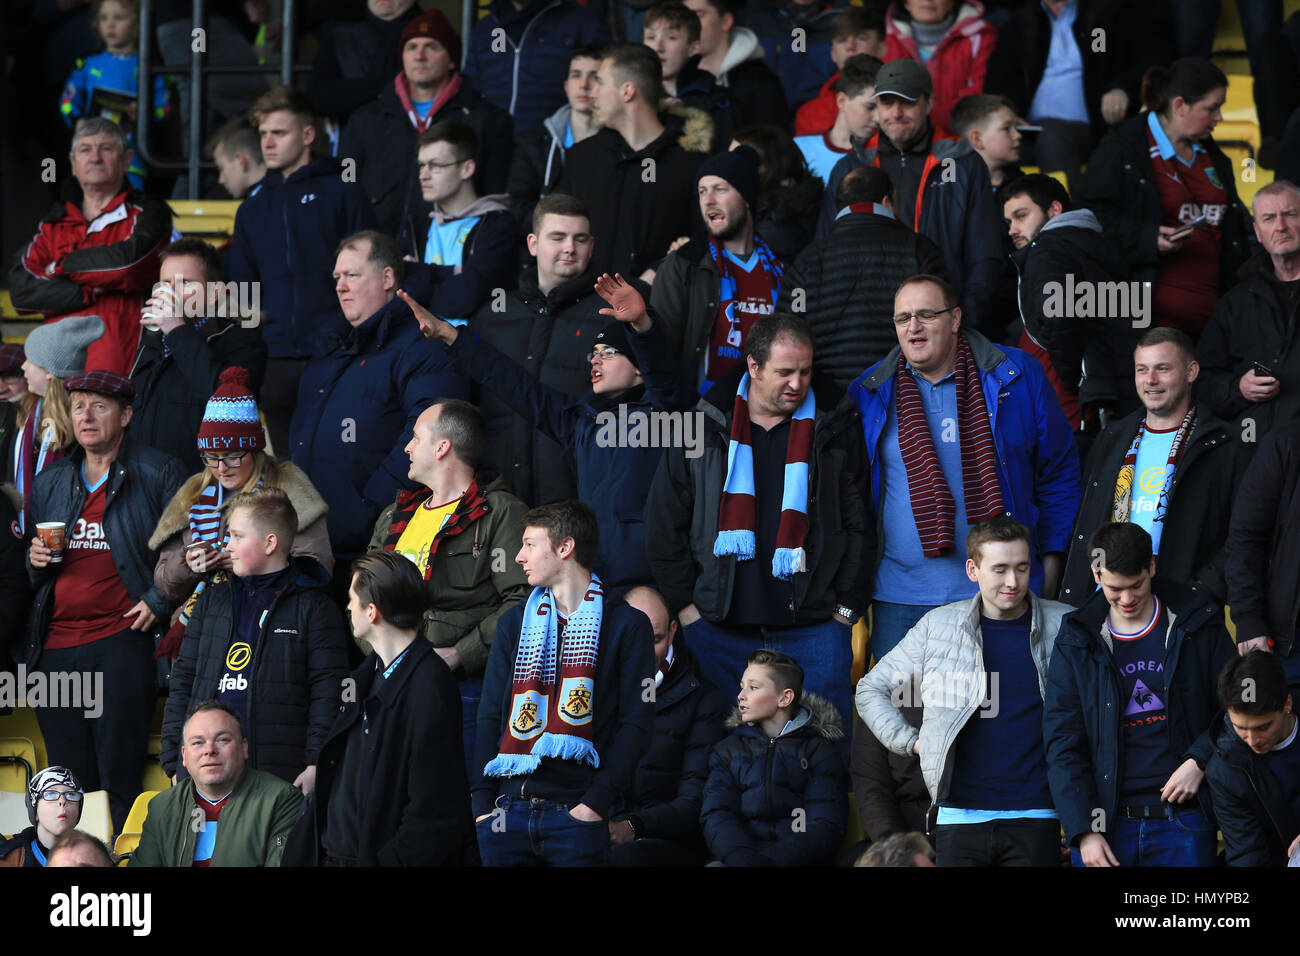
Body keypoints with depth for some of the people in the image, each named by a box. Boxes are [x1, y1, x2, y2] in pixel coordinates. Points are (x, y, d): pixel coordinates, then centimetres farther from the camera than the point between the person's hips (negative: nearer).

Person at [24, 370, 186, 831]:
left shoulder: (158, 474, 2)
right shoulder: (50, 482, 17)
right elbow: (27, 571, 24)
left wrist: (159, 602, -10)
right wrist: (36, 562, 2)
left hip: (120, 640, -5)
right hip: (55, 645, 5)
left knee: (120, 776, -7)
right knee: (70, 780, 6)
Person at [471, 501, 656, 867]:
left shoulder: (626, 625, 3)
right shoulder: (514, 623, 15)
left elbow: (636, 723, -3)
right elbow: (490, 716, 12)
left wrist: (597, 801, -14)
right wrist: (482, 799, -1)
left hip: (577, 813, -4)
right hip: (508, 809, 4)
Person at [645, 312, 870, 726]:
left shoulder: (836, 429, 5)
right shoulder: (703, 428, 5)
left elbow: (858, 523, 7)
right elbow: (663, 525, 8)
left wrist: (845, 605, 1)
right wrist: (685, 603, 2)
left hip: (813, 630, 0)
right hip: (719, 628, 0)